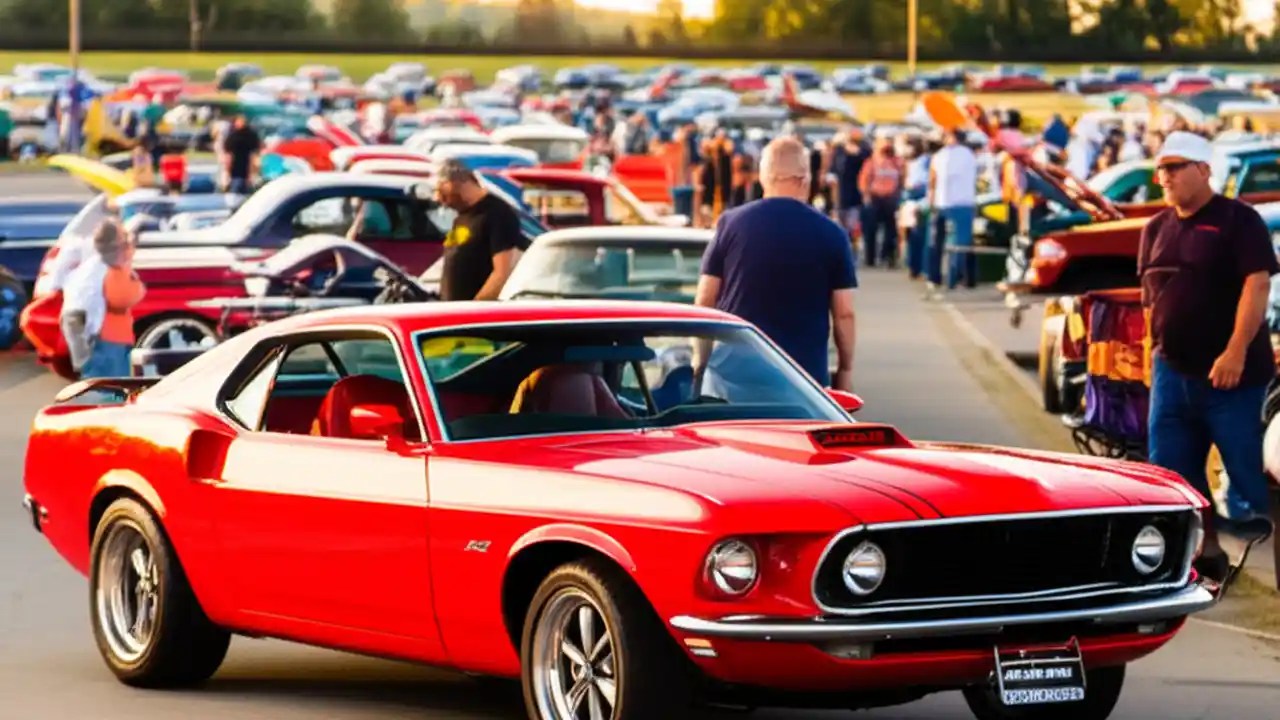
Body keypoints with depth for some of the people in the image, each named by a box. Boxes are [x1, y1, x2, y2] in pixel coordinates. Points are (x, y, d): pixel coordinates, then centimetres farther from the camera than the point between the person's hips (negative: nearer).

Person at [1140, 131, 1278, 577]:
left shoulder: (1238, 220, -7)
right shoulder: (1157, 229, 13)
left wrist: (1236, 351, -23)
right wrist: (1157, 352, 13)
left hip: (1231, 373, -7)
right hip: (1173, 373, 7)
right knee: (1170, 471, 6)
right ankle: (1207, 551, 17)